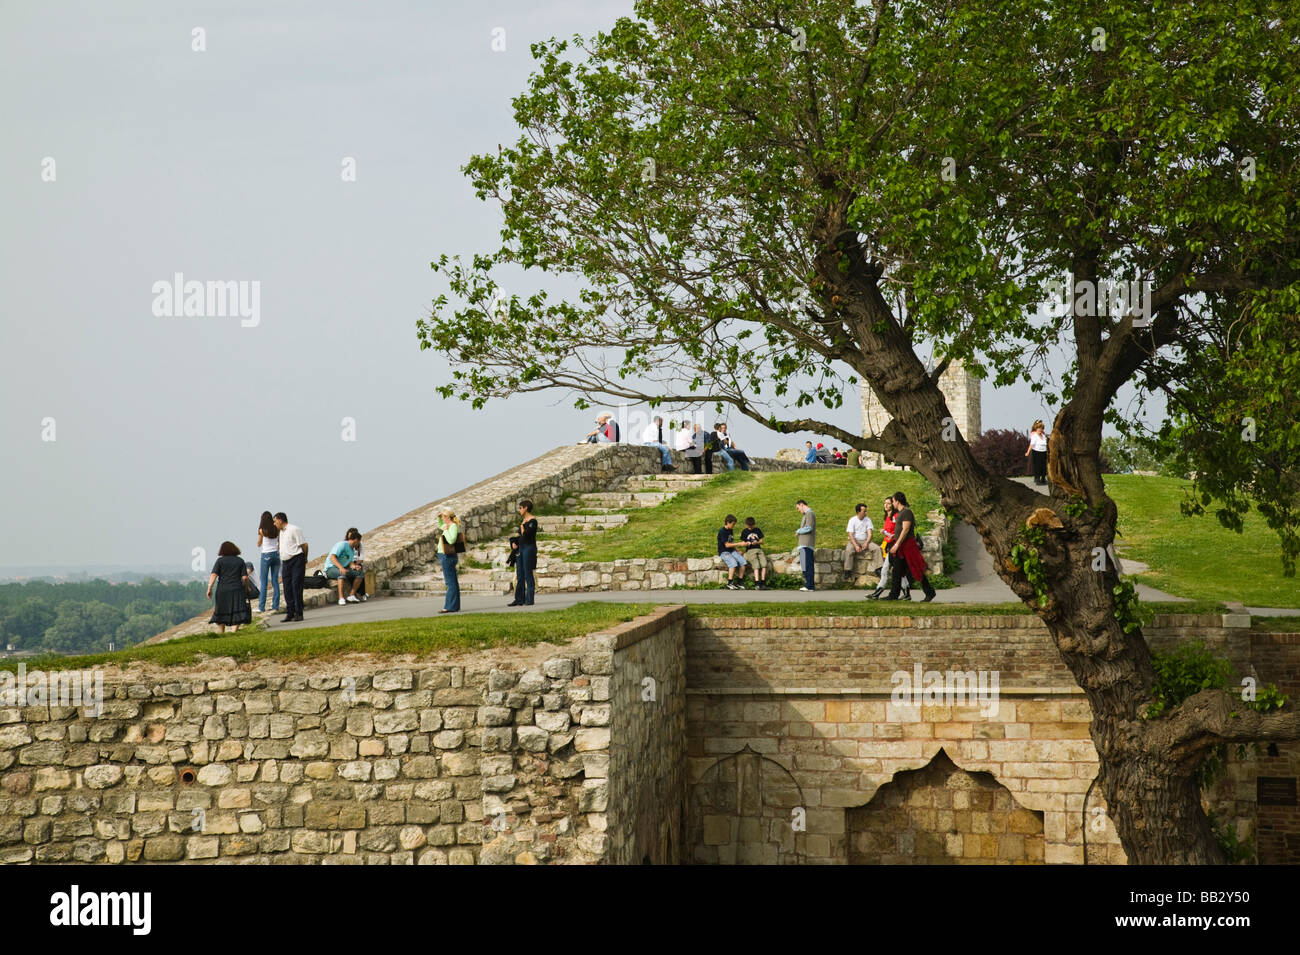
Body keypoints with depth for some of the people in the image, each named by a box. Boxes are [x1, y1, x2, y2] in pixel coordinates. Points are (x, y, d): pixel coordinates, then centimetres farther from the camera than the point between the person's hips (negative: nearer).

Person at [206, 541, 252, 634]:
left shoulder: (220, 560, 3)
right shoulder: (240, 561, 6)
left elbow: (214, 575, -8)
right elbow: (244, 577, 0)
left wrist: (209, 588, -9)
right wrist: (247, 588, 15)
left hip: (223, 590, 1)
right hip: (237, 590, 0)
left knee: (221, 613, 14)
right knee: (237, 615, -5)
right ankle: (233, 631, -25)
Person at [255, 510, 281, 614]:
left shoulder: (262, 530, -9)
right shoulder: (276, 529, 0)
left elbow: (259, 545, 3)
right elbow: (280, 543, 7)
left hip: (266, 556, -4)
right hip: (276, 554, 4)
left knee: (263, 582, 1)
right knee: (275, 581, 6)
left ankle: (261, 607, -1)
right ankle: (276, 606, 4)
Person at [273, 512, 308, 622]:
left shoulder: (294, 529, -9)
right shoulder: (281, 531, 19)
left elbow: (303, 545, -9)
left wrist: (304, 559, 1)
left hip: (296, 560, -9)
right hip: (286, 562, 9)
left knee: (296, 586, -10)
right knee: (287, 588, 5)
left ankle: (298, 613, -7)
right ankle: (290, 614, 9)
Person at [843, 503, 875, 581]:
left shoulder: (868, 520, 6)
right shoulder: (852, 520, -2)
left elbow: (870, 533, -1)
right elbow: (850, 534, -9)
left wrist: (866, 543, -20)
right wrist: (856, 546, -23)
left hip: (865, 540, 3)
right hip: (854, 540, -3)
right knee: (849, 550, -35)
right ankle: (848, 571, -31)